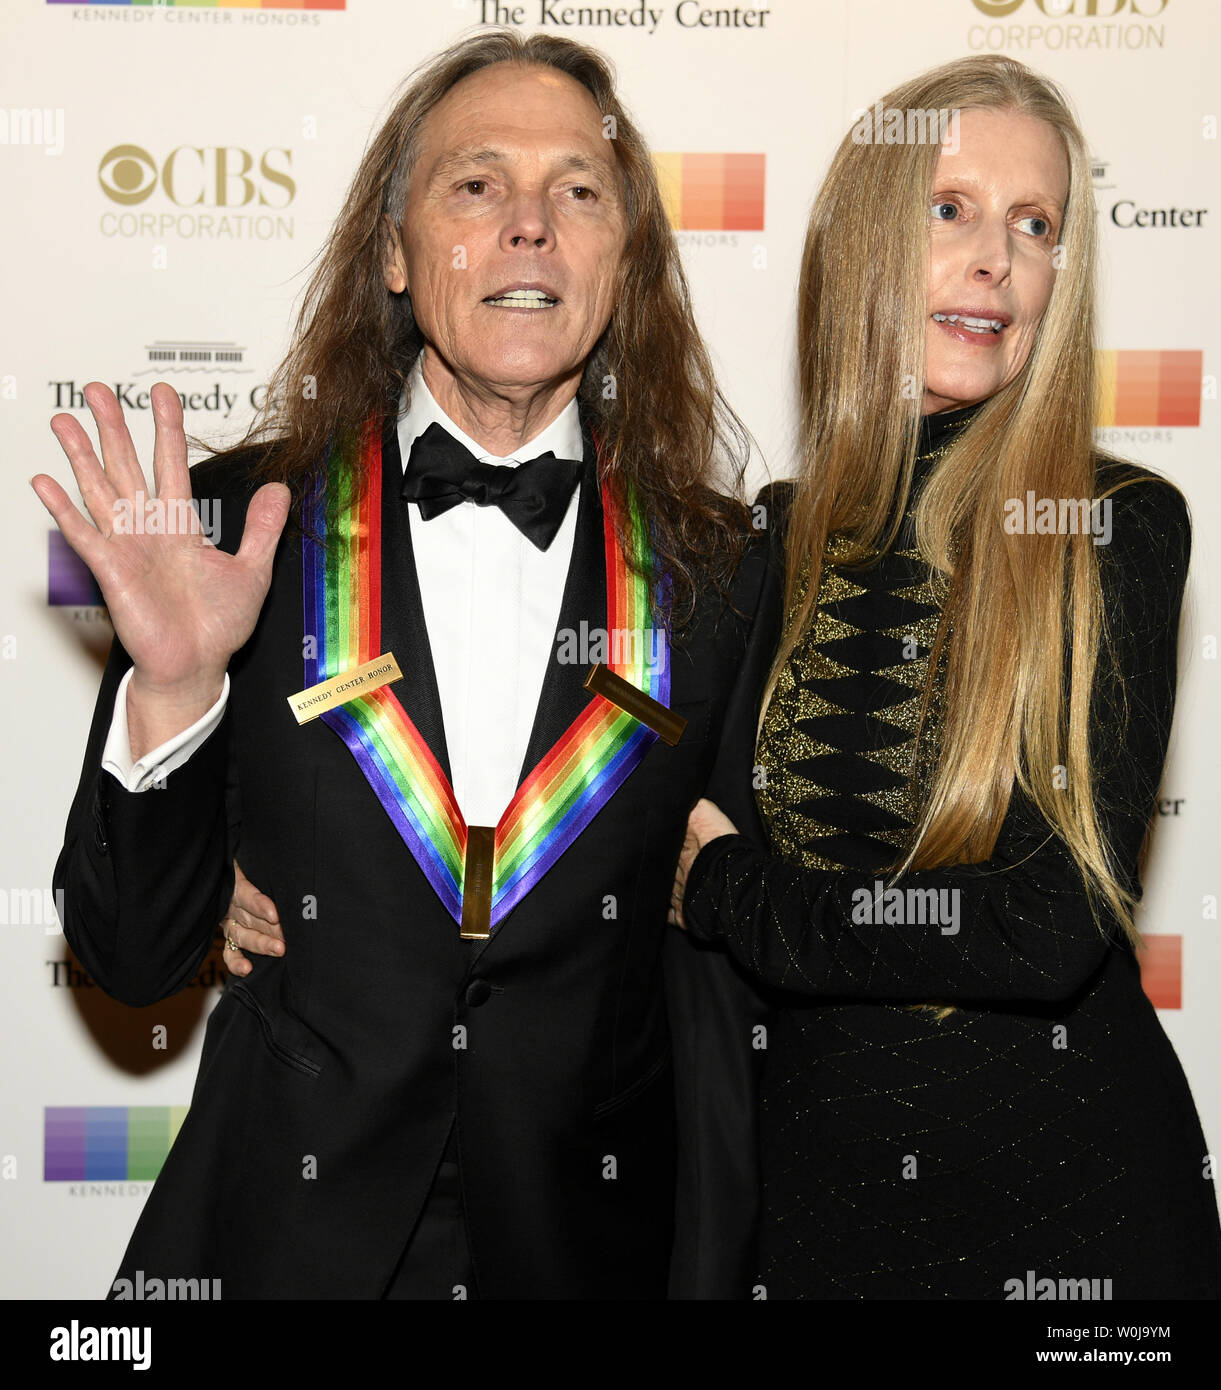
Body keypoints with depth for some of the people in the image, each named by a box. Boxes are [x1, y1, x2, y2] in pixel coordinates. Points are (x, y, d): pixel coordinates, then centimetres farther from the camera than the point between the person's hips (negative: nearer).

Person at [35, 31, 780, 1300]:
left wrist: (710, 1266, 2)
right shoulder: (243, 525, -7)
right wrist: (173, 689, -20)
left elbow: (732, 979, 3)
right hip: (285, 1240, 0)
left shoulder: (722, 577, -5)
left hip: (599, 1244, 1)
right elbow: (131, 959, -5)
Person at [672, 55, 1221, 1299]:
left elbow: (1056, 928, -19)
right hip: (817, 1174, 2)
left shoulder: (1118, 528, -10)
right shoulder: (756, 545, -1)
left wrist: (724, 888, -9)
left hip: (1072, 1186, -2)